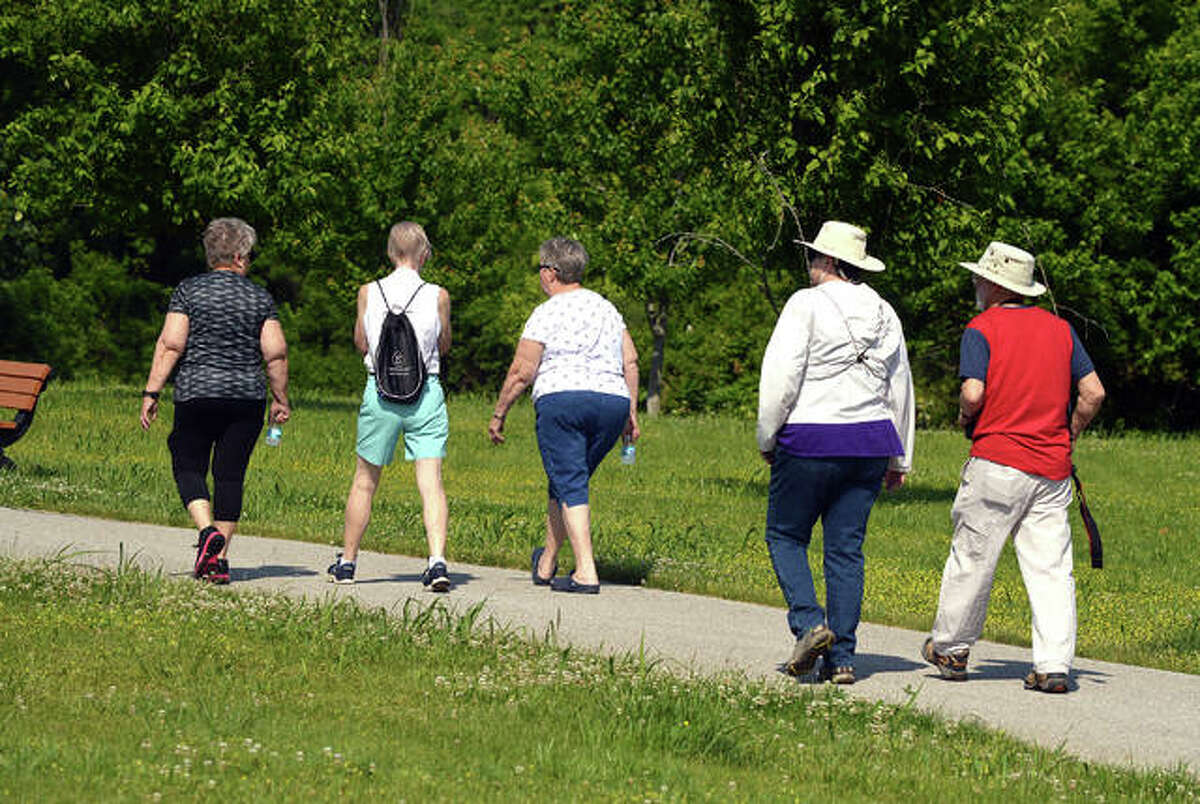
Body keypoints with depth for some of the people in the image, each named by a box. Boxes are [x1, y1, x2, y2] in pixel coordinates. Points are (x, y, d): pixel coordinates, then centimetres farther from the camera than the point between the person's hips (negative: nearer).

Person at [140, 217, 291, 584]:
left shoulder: (189, 290, 0)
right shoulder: (259, 297, 4)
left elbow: (171, 344, -7)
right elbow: (276, 353, 0)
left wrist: (151, 392, -4)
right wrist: (280, 399, 11)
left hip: (197, 393, -2)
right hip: (247, 397, 2)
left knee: (188, 467, 9)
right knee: (230, 475, 6)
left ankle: (208, 531, -16)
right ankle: (220, 559, 5)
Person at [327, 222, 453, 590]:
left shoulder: (369, 293, -2)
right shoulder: (437, 296, -5)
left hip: (381, 392, 1)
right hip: (427, 393, -1)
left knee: (365, 480, 14)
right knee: (431, 481, -4)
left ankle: (347, 562, 24)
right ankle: (437, 559, -20)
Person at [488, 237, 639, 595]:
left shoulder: (547, 313, -2)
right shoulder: (607, 308, 18)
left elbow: (522, 372, -3)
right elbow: (630, 362, 14)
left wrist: (498, 414, 6)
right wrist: (631, 412, 17)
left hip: (562, 398, -6)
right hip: (612, 402, 6)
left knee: (569, 486, -6)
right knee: (569, 482, 18)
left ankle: (586, 572, -17)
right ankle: (546, 565, 28)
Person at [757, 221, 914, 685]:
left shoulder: (808, 304, -8)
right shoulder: (884, 314, 11)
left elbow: (781, 376, -13)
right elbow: (900, 390, 17)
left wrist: (767, 438, -1)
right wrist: (899, 459, 24)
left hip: (811, 441, -5)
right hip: (870, 443, 5)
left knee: (786, 536, 10)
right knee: (846, 549, 7)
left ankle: (809, 623, -10)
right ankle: (842, 656, 4)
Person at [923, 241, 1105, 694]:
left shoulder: (982, 329, -3)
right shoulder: (1060, 329, 11)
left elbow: (973, 393, -15)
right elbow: (1093, 392, 6)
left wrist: (965, 419, 6)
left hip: (997, 460, -4)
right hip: (1053, 469, 4)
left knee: (972, 557, 8)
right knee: (1051, 567, 2)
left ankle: (951, 648, 19)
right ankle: (1054, 665, -5)